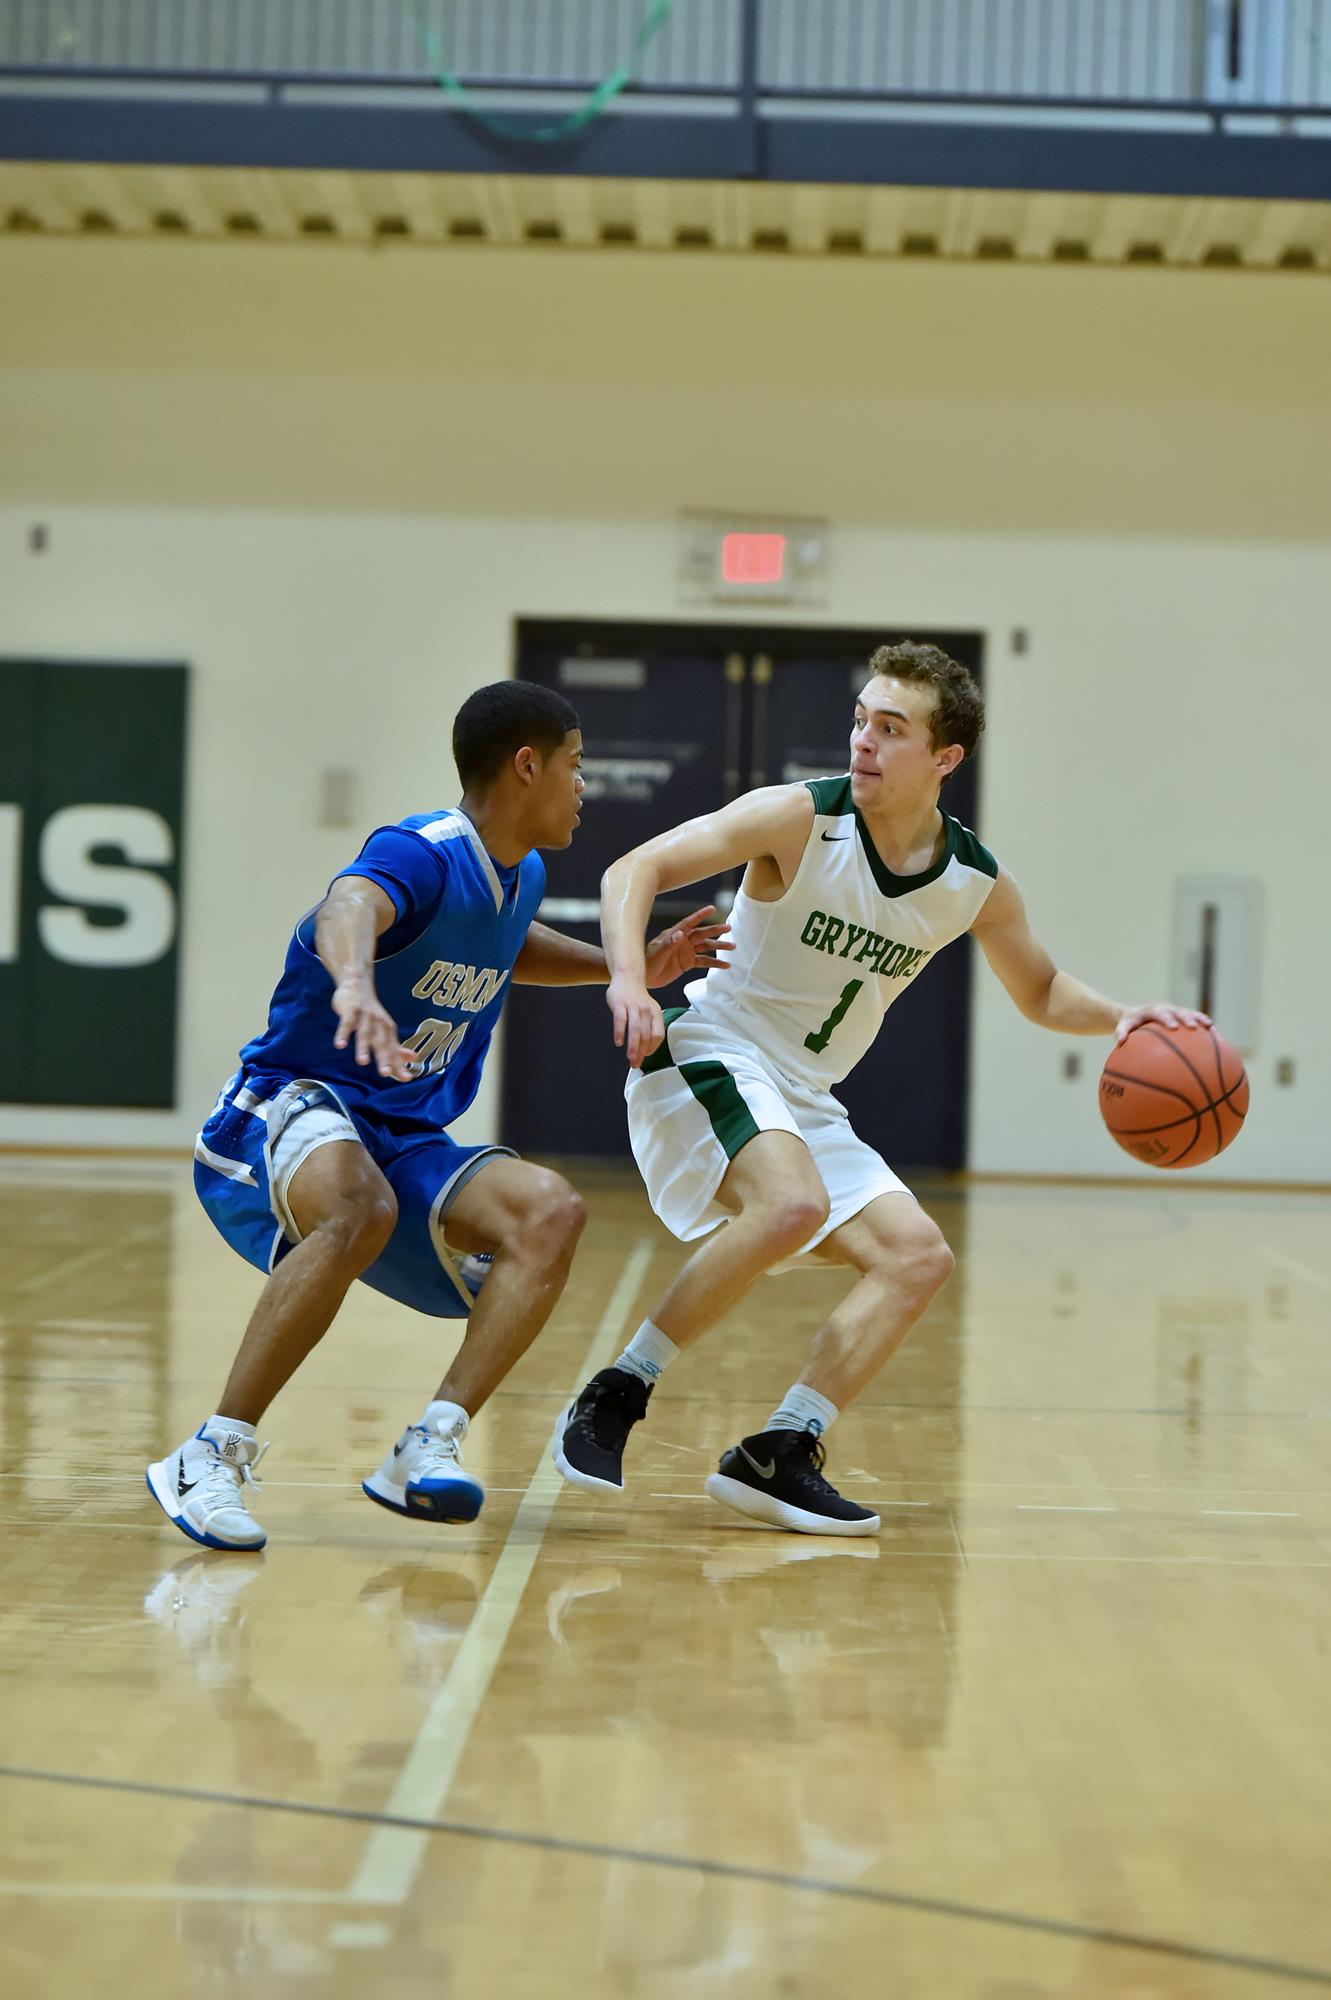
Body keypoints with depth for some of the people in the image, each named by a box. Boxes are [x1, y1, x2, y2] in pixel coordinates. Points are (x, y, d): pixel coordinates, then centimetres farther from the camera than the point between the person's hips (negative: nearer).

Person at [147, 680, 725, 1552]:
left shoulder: (523, 875, 10)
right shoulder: (422, 854, -18)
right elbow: (348, 908, -43)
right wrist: (355, 980, -66)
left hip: (406, 1144, 8)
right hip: (288, 1110, -8)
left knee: (550, 1211, -20)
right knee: (362, 1208, -40)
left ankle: (428, 1449, -25)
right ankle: (212, 1458, -32)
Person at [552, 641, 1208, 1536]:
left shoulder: (977, 883, -2)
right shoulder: (801, 819, -16)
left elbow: (1041, 989, 16)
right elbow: (638, 868, -17)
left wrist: (1120, 1016, -4)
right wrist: (629, 976, -35)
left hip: (805, 1101, 7)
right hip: (709, 1053, -7)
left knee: (918, 1258, -3)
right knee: (793, 1204, -33)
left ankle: (776, 1458, -3)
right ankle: (615, 1396, -22)